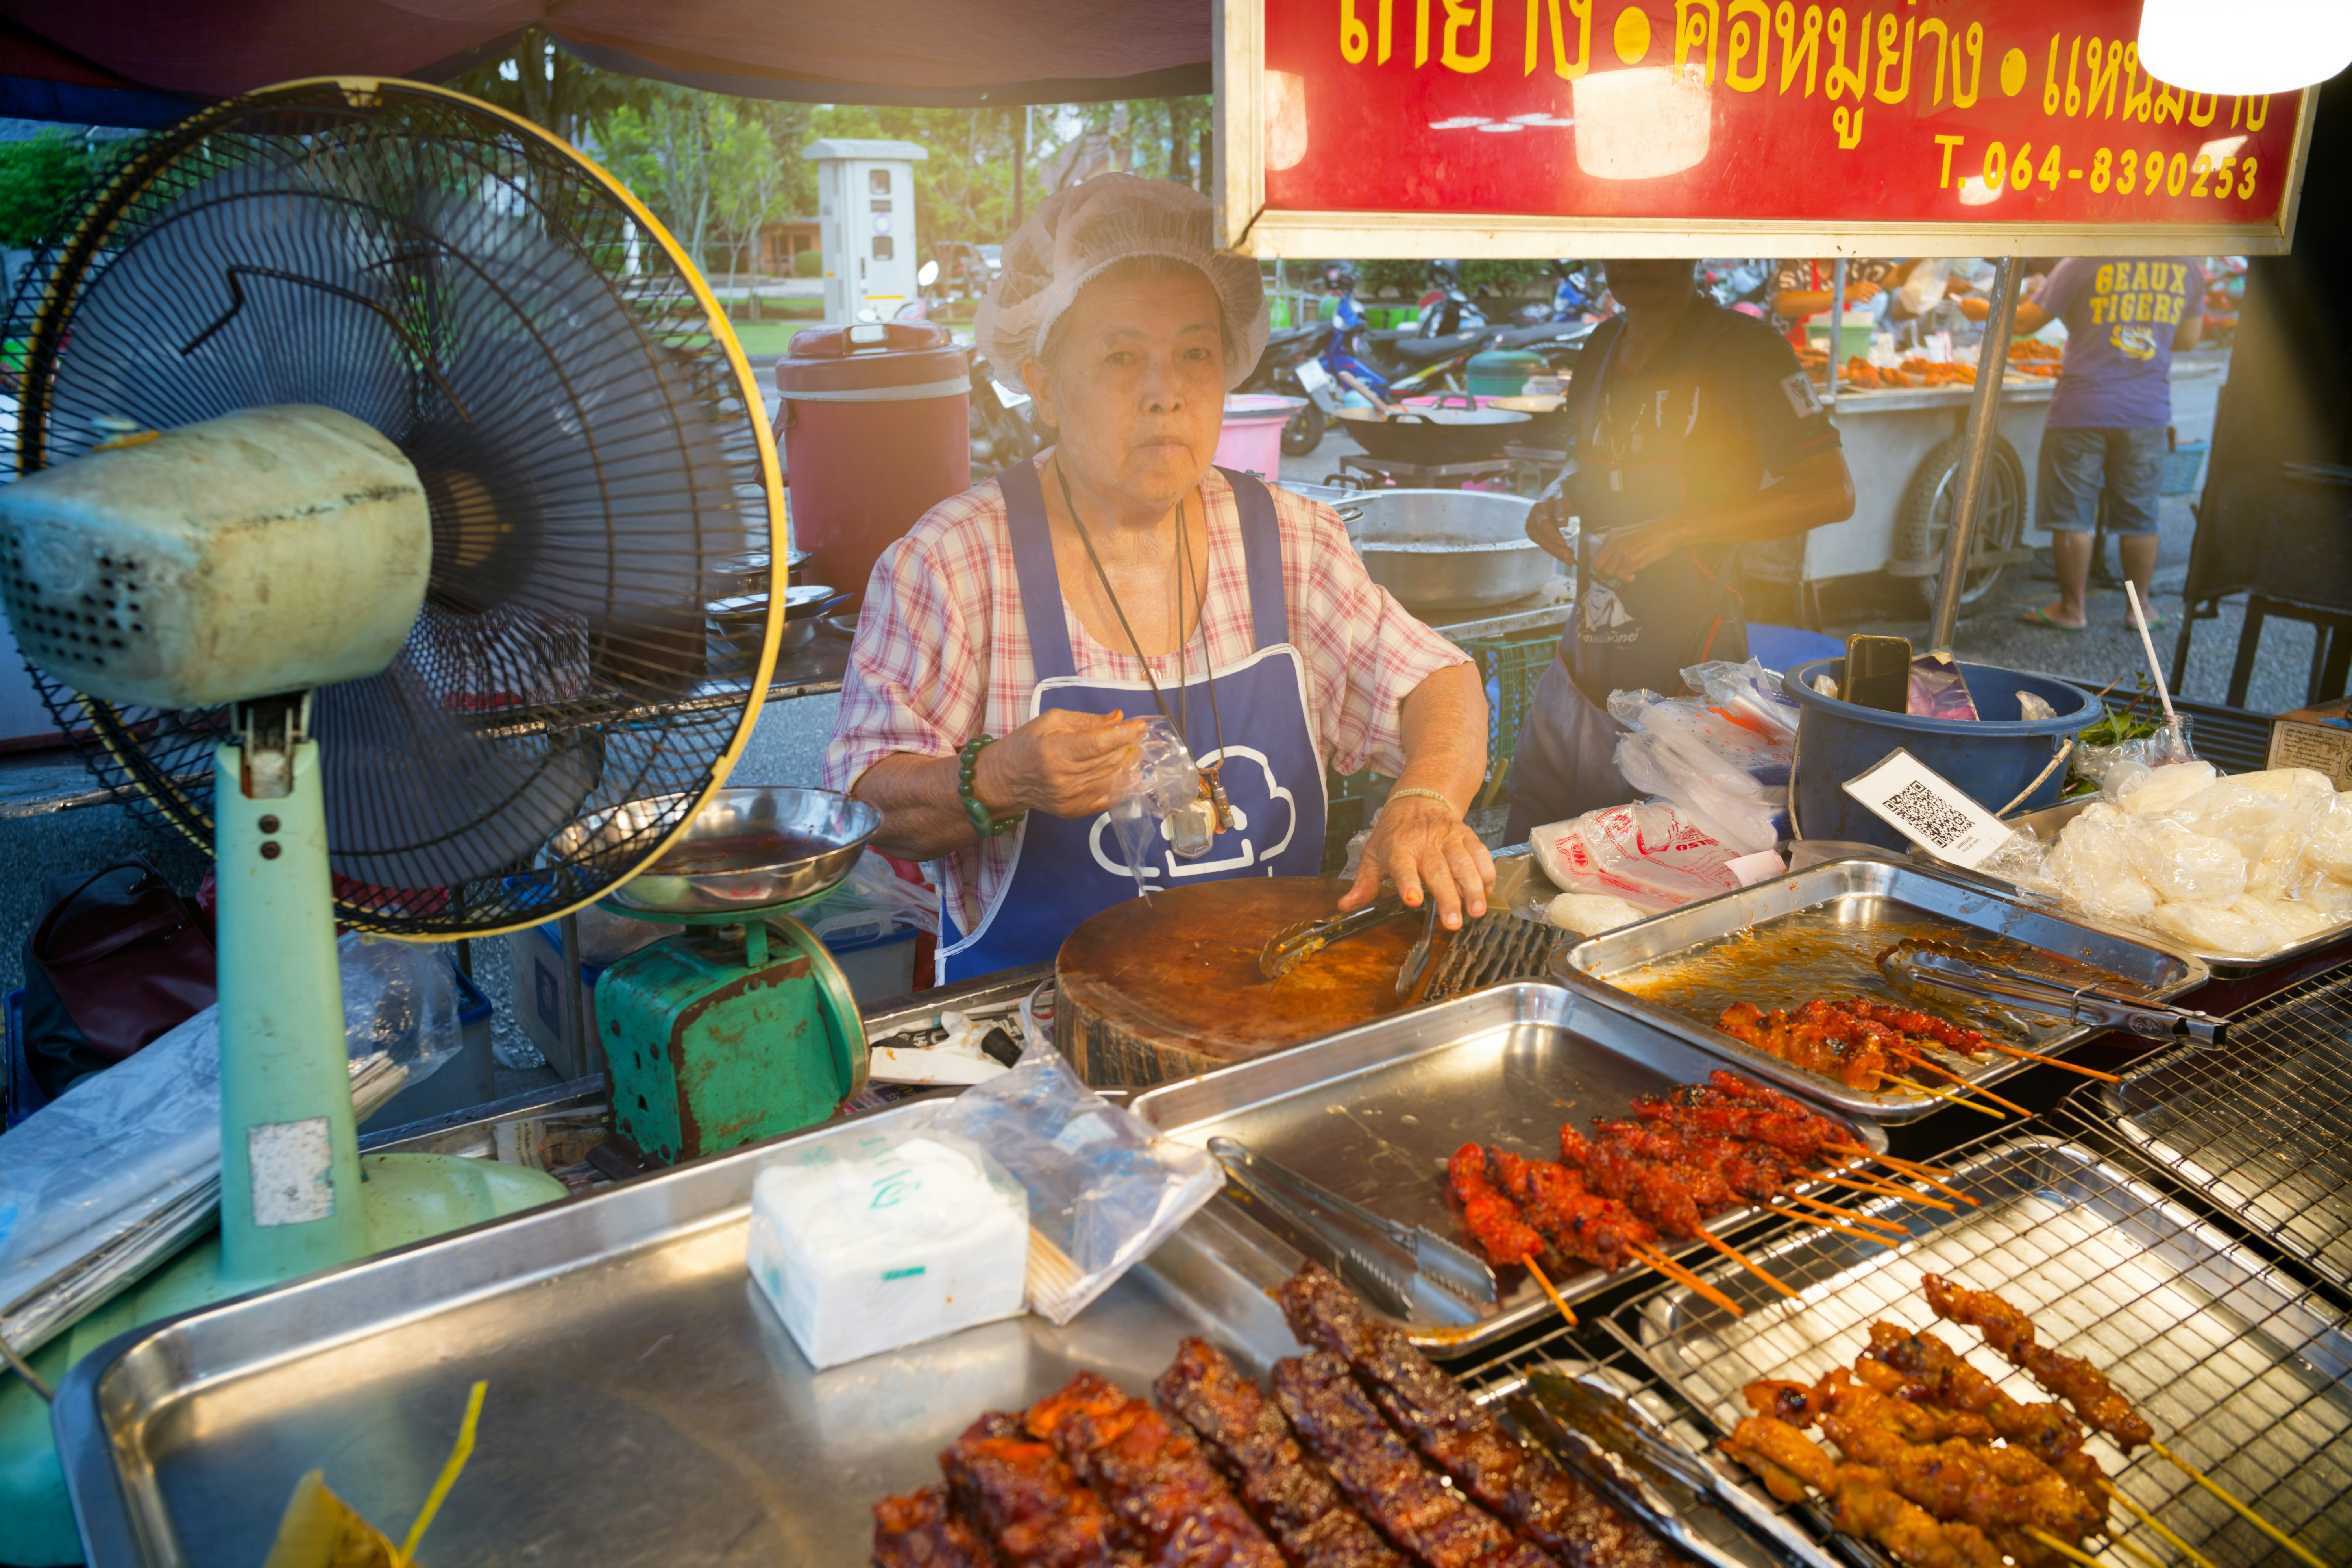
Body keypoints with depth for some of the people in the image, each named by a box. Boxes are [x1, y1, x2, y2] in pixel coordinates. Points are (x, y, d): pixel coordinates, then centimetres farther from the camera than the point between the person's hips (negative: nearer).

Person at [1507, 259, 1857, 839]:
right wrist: (1560, 499, 6)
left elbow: (1832, 491, -15)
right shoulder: (1603, 344, 13)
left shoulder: (1738, 346, -9)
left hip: (1685, 669, -6)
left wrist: (1672, 530, -21)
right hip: (1588, 656, 7)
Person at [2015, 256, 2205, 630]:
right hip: (2148, 412, 4)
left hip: (2082, 409, -4)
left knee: (2071, 514, 6)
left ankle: (2072, 607, 11)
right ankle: (2141, 605, 22)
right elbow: (2189, 338, 15)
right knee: (2139, 516, 13)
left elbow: (2024, 323, -7)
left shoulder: (2084, 264, -10)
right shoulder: (2188, 270, 4)